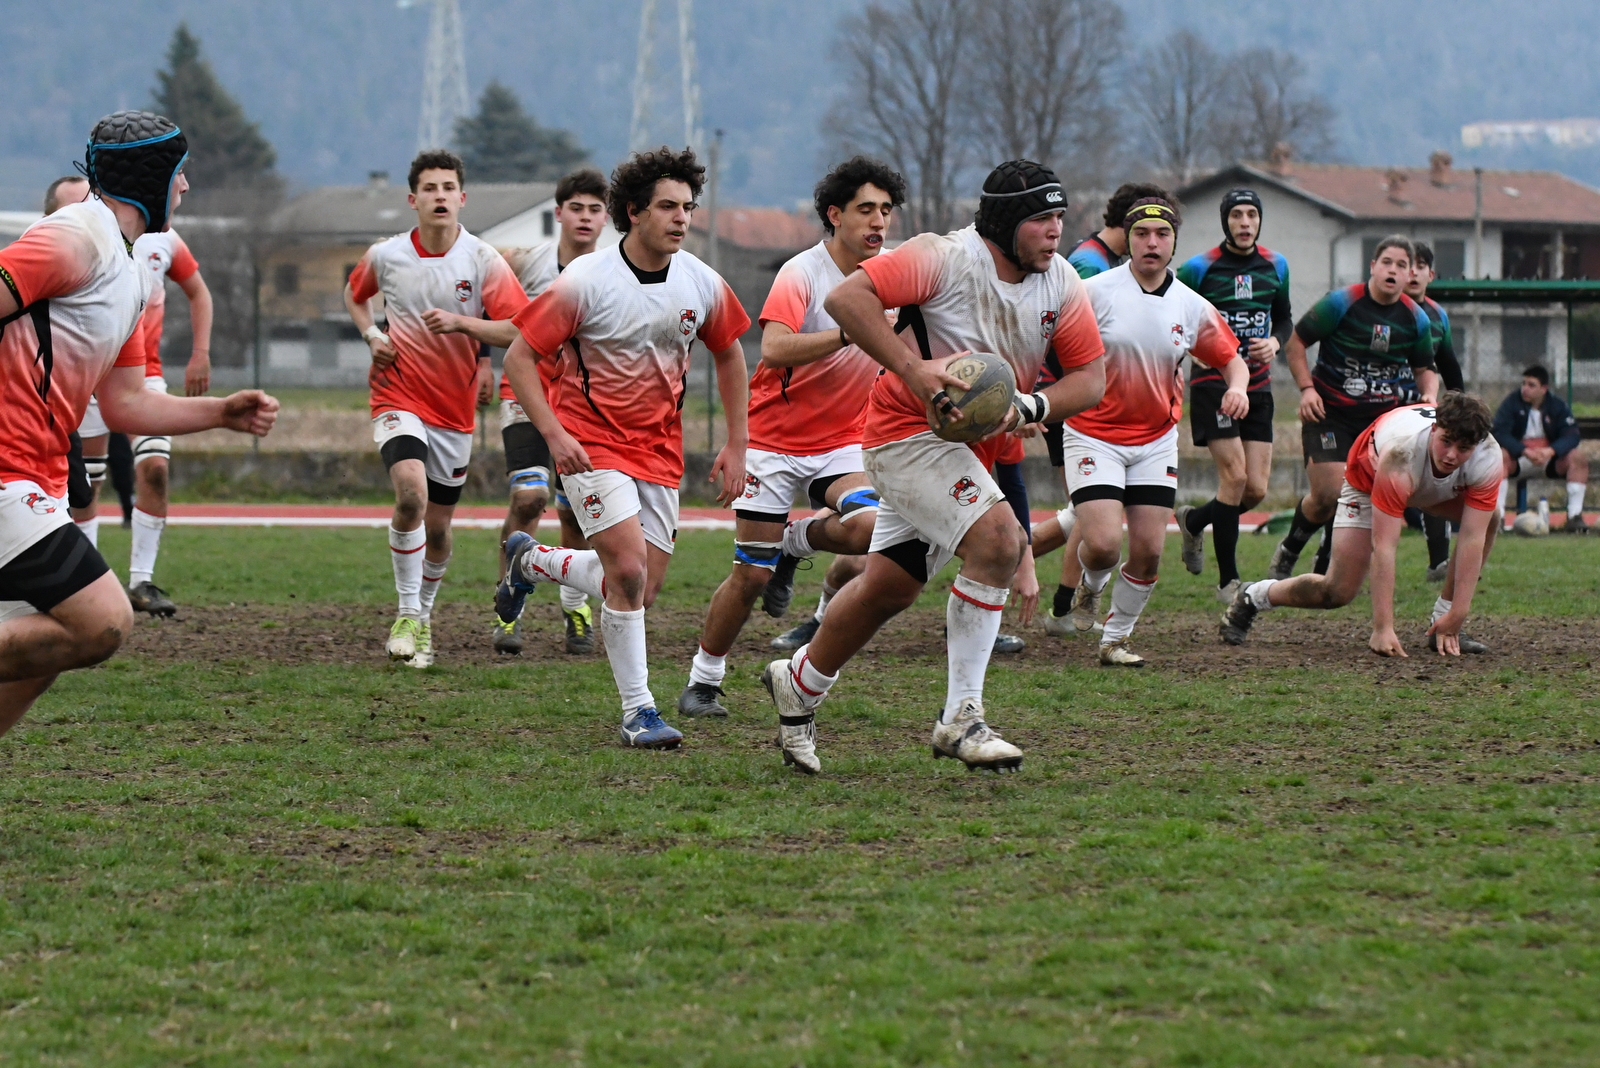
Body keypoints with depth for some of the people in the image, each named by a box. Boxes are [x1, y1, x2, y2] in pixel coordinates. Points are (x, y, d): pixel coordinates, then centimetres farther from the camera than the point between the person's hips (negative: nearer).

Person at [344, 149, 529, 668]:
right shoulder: (385, 255, -2)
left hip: (455, 406, 1)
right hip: (399, 396, -1)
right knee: (412, 494, -26)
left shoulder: (483, 261, -7)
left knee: (438, 526, 10)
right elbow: (355, 293, 19)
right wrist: (372, 334, 1)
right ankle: (406, 614, -14)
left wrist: (472, 337, -30)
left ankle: (423, 616, 35)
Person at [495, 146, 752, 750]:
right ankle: (638, 712, -8)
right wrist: (553, 433, -22)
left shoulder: (702, 284, -2)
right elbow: (520, 357, -11)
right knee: (629, 569, -21)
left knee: (641, 591, 3)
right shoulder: (586, 281, -15)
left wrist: (736, 446, 10)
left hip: (660, 449, 5)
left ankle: (530, 561, 31)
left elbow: (729, 355, 15)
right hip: (592, 441, -5)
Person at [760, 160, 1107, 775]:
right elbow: (845, 296, -26)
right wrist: (912, 369, -33)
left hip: (970, 446, 8)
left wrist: (1028, 408, -17)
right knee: (997, 537, -26)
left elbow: (1090, 376, 2)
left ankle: (799, 686, 39)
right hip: (908, 430, -8)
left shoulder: (1062, 285, -1)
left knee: (889, 588, 15)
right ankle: (960, 719, -19)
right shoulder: (946, 258, -20)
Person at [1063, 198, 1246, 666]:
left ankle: (1116, 639, 17)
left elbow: (1231, 358, 13)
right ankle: (1091, 584, 22)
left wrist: (1237, 386, -10)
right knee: (1103, 544, -16)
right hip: (1094, 436, -3)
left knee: (1149, 551, -2)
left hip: (1156, 440, 3)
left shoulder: (1192, 307, 1)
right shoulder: (1094, 292, -10)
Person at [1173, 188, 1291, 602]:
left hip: (1257, 384, 5)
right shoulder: (1199, 268, -6)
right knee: (1235, 475, -16)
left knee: (1256, 490, -1)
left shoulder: (1275, 266, 7)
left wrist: (1275, 342, -2)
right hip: (1212, 382, -5)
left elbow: (1284, 318, 18)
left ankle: (1193, 521, 31)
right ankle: (1228, 580, -6)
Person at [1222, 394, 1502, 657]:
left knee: (1488, 517, -22)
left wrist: (1454, 618, -35)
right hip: (1368, 481, -4)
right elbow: (1383, 547, -44)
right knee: (1338, 592, -12)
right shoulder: (1400, 453, -45)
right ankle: (1250, 599, 15)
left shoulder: (1488, 458, -36)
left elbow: (1473, 540, -32)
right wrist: (1382, 628, -46)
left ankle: (1442, 627, -11)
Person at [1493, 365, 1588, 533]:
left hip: (1549, 461, 2)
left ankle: (1575, 516, -24)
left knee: (1578, 457, -24)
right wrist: (1525, 451, -33)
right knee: (1500, 456, -34)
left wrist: (1550, 451, -33)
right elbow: (1500, 433, -18)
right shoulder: (1512, 402, -7)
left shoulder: (1558, 405, -1)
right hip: (1518, 459, -2)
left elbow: (1571, 436, -12)